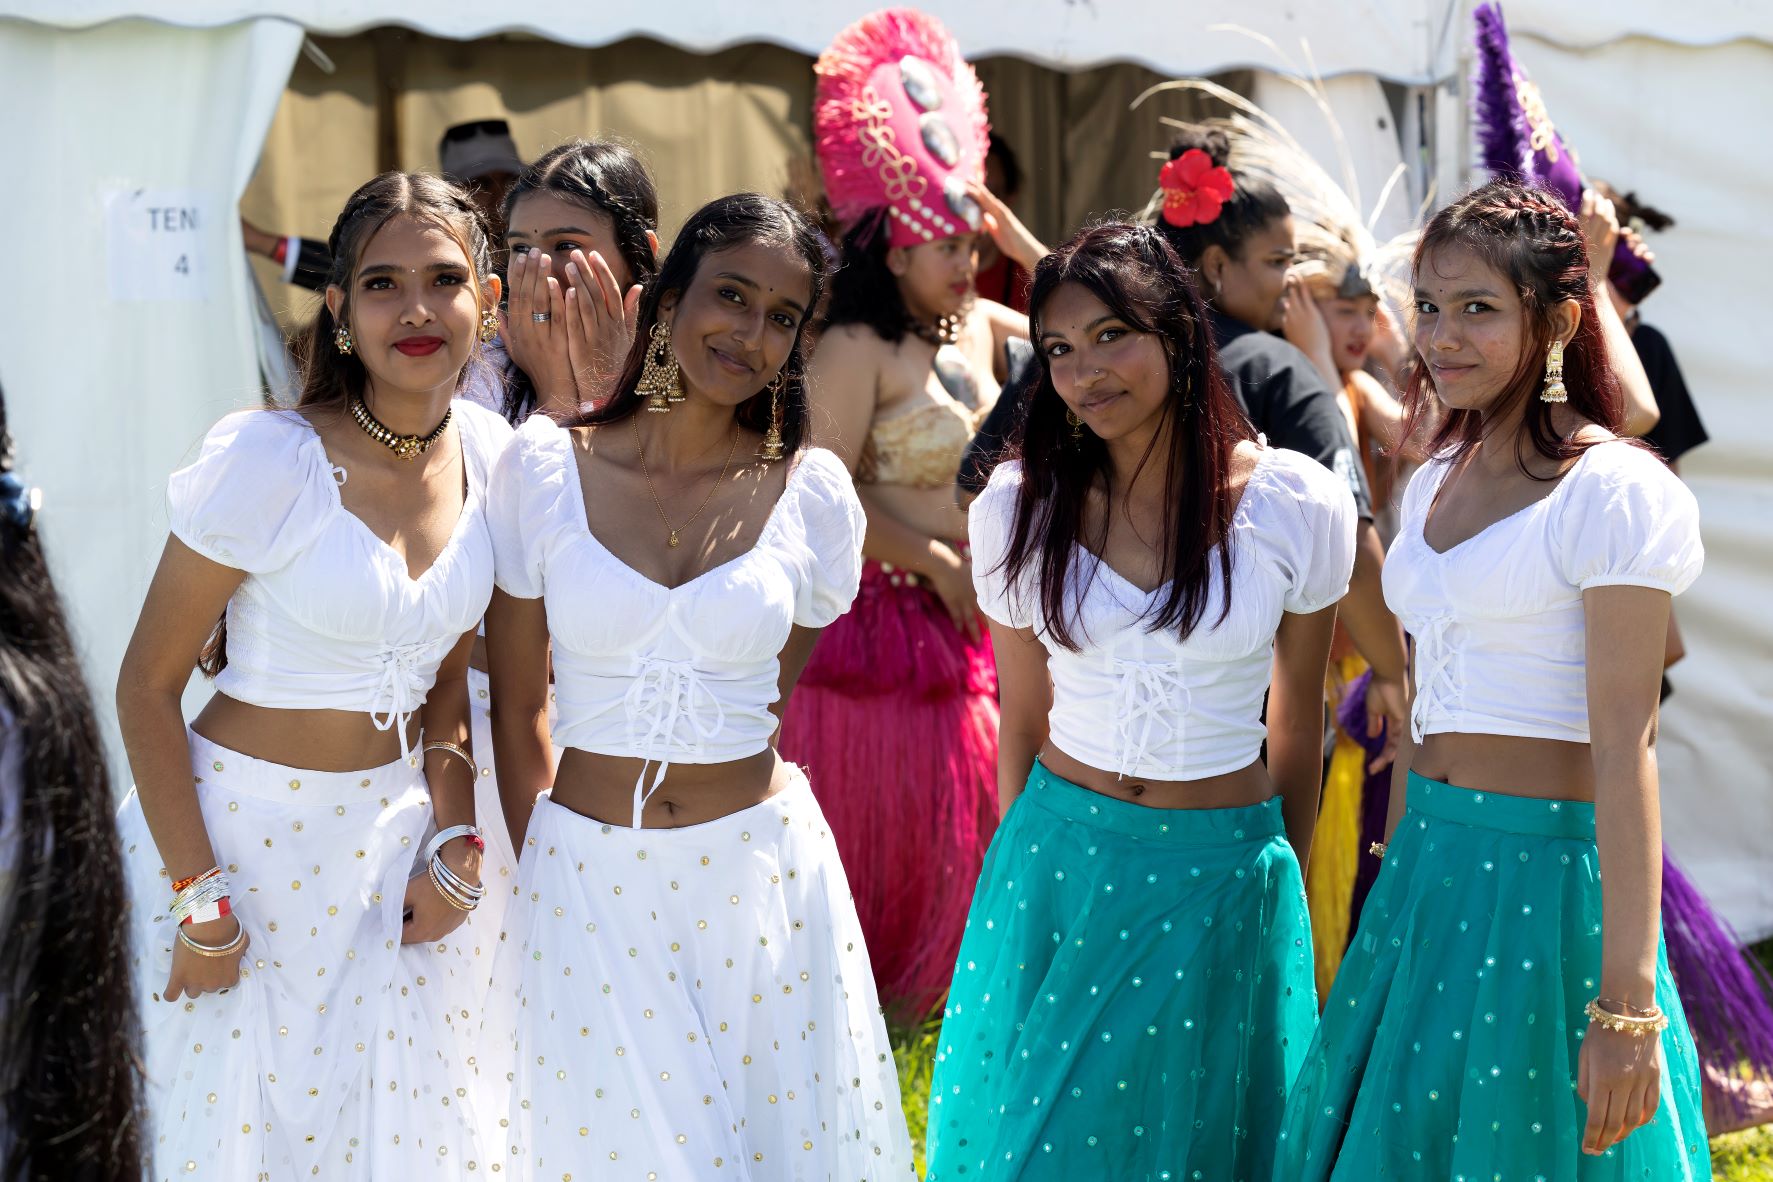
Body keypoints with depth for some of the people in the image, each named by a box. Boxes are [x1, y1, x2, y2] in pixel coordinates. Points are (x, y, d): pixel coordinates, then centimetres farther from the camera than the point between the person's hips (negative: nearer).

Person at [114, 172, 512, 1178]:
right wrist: (202, 902, -15)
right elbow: (147, 688, -13)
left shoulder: (487, 453, -2)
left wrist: (458, 847, 1)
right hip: (243, 828, -5)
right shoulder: (269, 461, -19)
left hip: (391, 842, 5)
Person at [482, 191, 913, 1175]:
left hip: (756, 875, 1)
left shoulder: (812, 491, -2)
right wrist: (542, 878, 2)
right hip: (584, 881, -1)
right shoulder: (544, 466, -4)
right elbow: (517, 712, 1)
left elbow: (778, 698, 9)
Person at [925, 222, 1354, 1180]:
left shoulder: (1299, 507, -9)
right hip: (1061, 858, 1)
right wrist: (1021, 876, 12)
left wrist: (1282, 885, 12)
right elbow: (1022, 721, 7)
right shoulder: (1019, 511, -5)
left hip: (1223, 875, -1)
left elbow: (1297, 723, 4)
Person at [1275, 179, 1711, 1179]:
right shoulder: (1438, 481, 11)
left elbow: (1624, 747, -17)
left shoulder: (1611, 494, -13)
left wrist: (1626, 1004, -20)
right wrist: (1396, 894, 20)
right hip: (1428, 871, 7)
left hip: (1547, 872, -7)